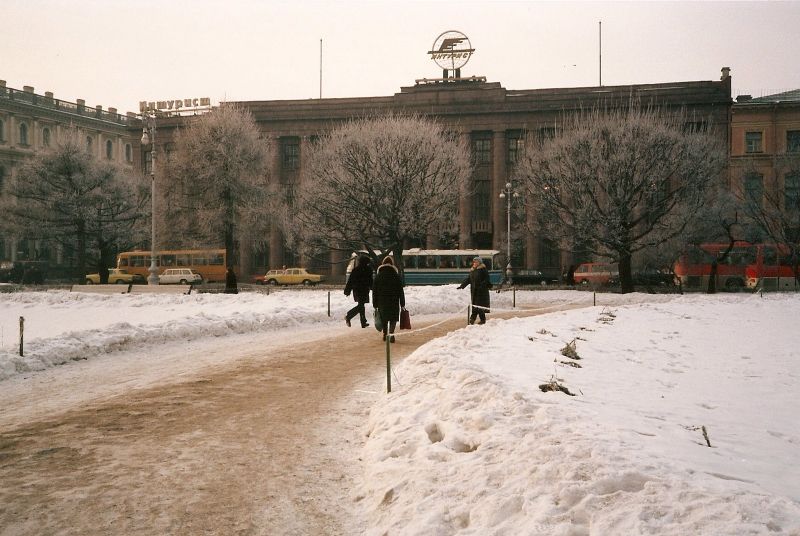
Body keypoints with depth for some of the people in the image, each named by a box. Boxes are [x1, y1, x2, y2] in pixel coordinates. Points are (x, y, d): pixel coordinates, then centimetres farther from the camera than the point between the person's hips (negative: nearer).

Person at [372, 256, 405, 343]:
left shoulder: (378, 276, 2)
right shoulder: (396, 276, -1)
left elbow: (374, 291, 3)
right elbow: (401, 291, 0)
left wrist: (375, 304, 7)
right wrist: (402, 304, 4)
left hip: (382, 301, 2)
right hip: (394, 301, -2)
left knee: (384, 318, 18)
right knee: (393, 319, 1)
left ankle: (385, 334, 25)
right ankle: (391, 333, -18)